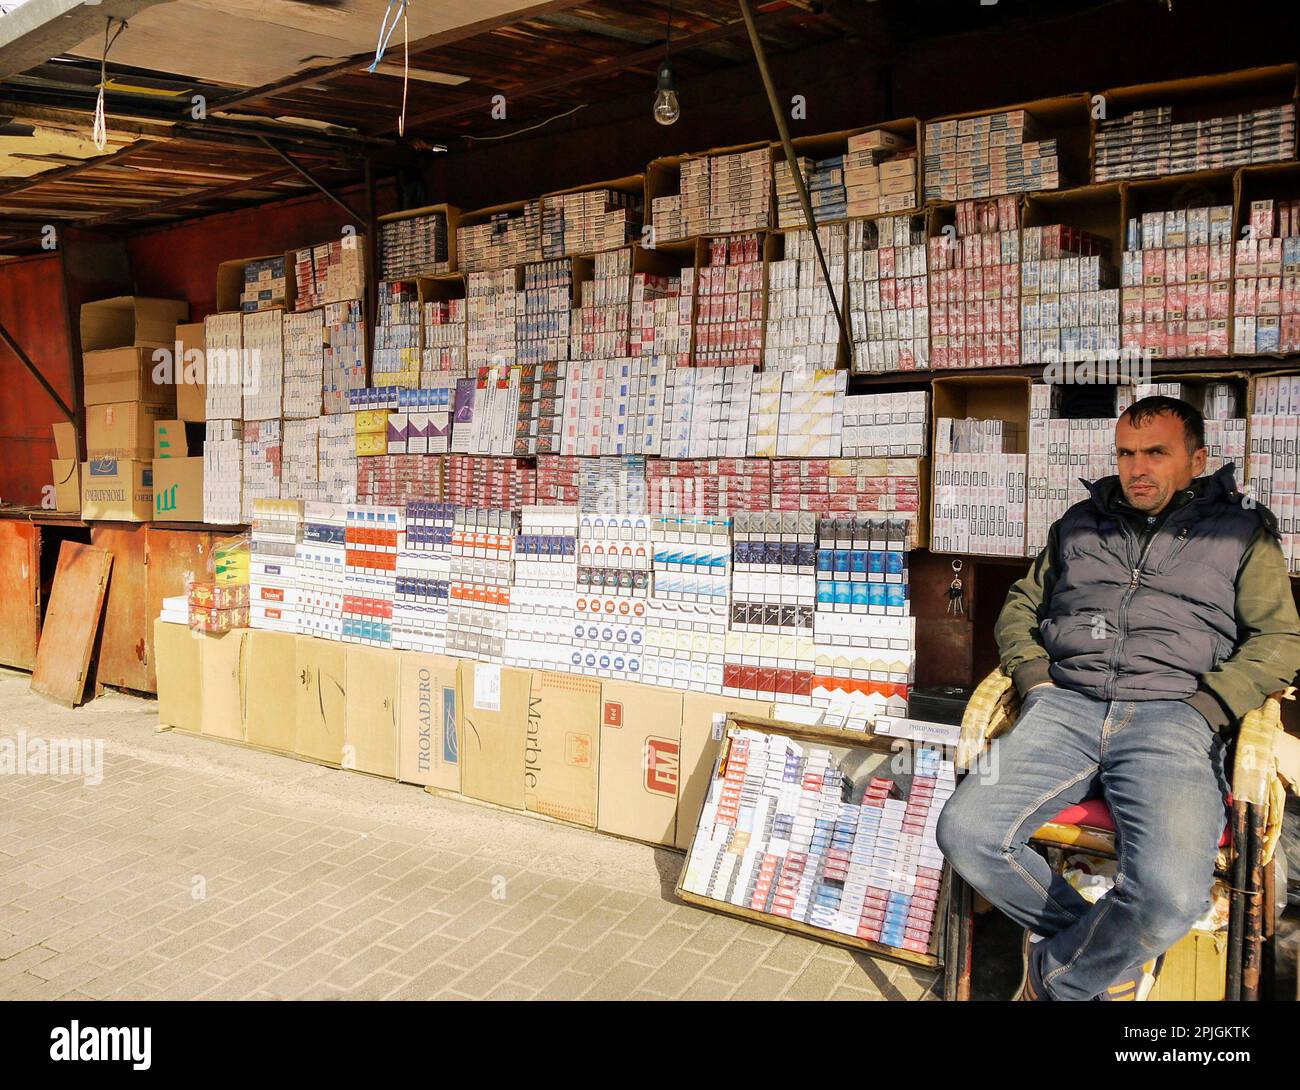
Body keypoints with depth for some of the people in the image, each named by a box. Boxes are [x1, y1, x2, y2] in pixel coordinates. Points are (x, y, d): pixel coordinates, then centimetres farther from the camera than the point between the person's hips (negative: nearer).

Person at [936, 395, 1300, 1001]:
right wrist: (1034, 678, 7)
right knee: (964, 831, -22)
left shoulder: (1242, 530, 16)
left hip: (1172, 716, -3)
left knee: (1169, 894, -31)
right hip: (1065, 706, 3)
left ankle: (1054, 976, -1)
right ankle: (1106, 953, 2)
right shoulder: (1081, 523, 24)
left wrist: (1203, 709, -6)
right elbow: (1020, 608, 27)